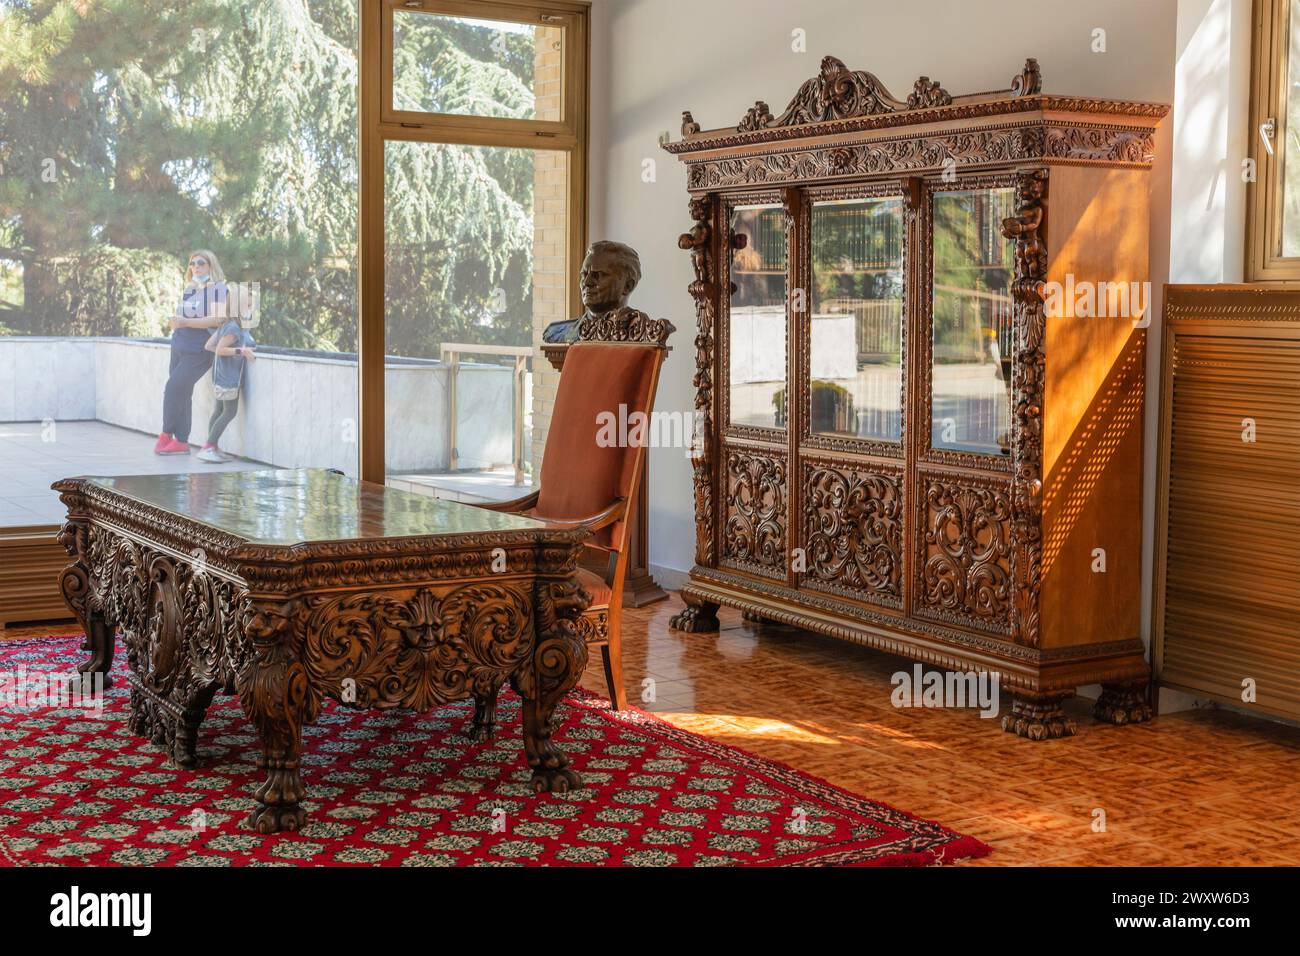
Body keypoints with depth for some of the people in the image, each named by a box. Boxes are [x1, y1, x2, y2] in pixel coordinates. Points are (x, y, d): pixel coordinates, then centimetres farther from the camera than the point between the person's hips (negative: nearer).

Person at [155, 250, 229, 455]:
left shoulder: (218, 288, -8)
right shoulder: (189, 288, 16)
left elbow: (218, 319, -19)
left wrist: (186, 322, -21)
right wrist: (176, 323, 9)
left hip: (198, 351, -7)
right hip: (179, 346, 7)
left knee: (174, 387, -15)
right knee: (181, 393, 5)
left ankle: (166, 434, -3)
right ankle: (181, 442, 8)